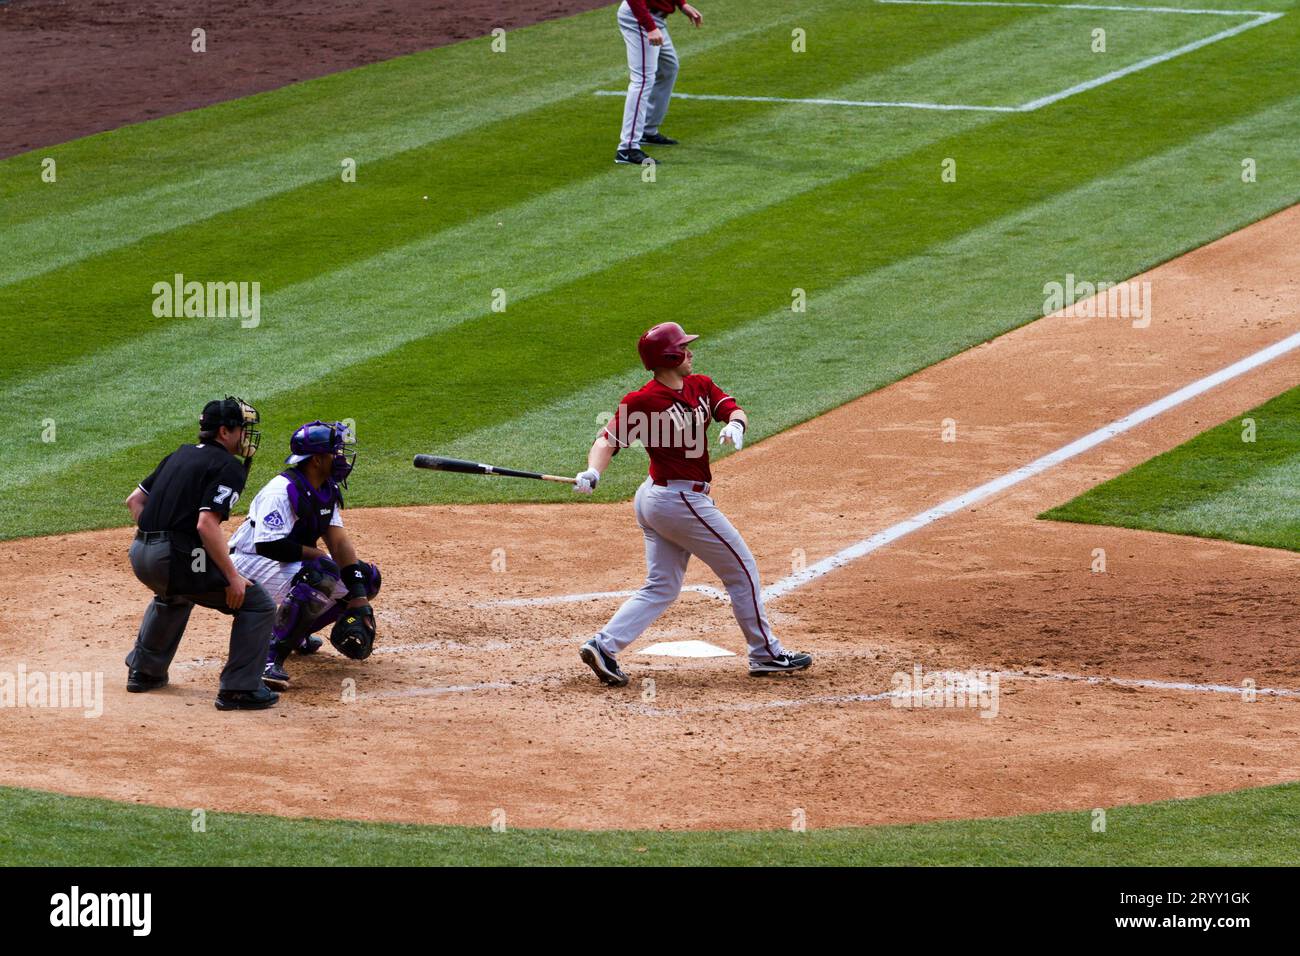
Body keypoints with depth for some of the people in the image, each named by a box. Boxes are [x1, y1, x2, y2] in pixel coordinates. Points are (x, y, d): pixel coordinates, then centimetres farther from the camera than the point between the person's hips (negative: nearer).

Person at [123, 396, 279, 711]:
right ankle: (238, 689, -4)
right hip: (178, 559, -9)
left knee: (174, 594, 42)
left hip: (140, 555, 9)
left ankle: (144, 671, 45)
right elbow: (206, 524, -19)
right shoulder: (228, 467, -7)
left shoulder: (180, 456, 19)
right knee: (258, 605, 0)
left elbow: (135, 499, 21)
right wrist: (232, 577, -15)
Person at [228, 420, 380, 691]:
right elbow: (268, 546, -32)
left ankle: (295, 633, 15)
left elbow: (338, 541, -2)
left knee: (367, 578, 4)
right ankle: (271, 655, -30)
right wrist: (316, 553, -22)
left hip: (295, 564, 9)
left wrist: (359, 598, -11)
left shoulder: (328, 489, 3)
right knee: (322, 575, -37)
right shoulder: (283, 490, -25)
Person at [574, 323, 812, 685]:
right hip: (681, 501, -9)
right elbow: (609, 439, -19)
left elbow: (732, 408, -2)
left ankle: (603, 646, -1)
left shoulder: (699, 386, 6)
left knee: (661, 588, 10)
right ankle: (765, 654, 14)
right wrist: (593, 472, -36)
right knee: (742, 571, 4)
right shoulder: (643, 400, -17)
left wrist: (735, 424, -24)